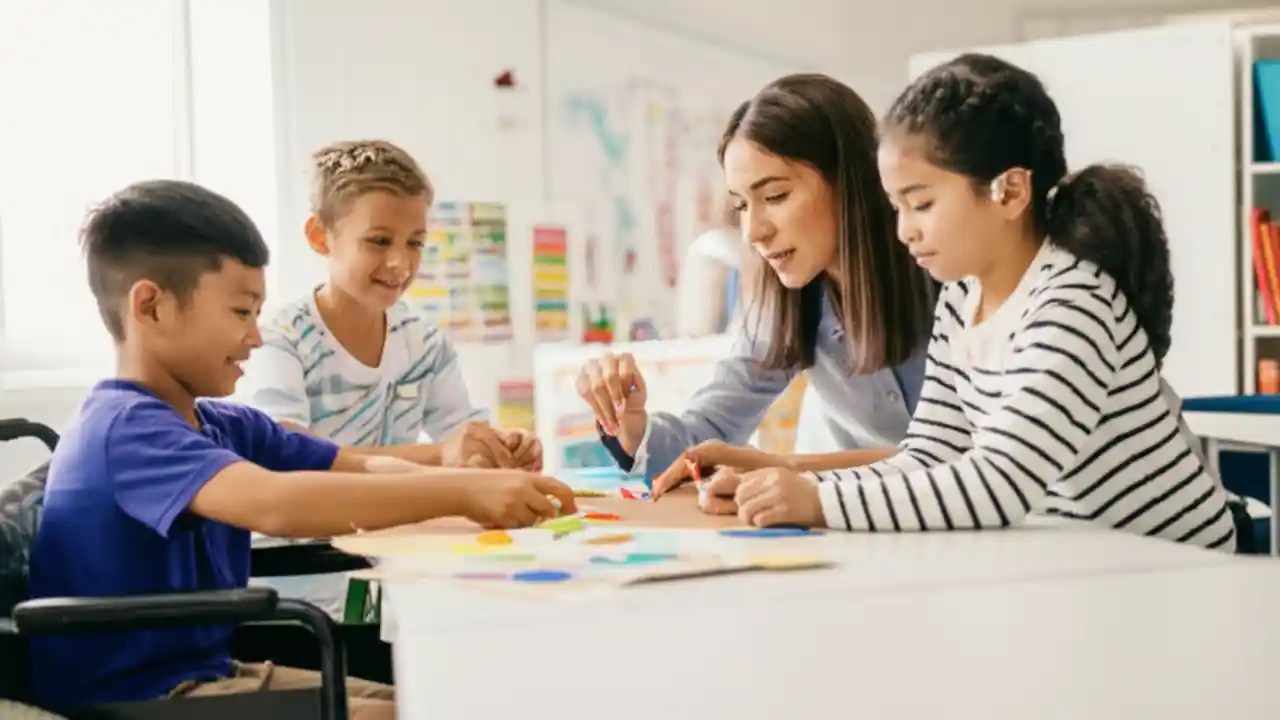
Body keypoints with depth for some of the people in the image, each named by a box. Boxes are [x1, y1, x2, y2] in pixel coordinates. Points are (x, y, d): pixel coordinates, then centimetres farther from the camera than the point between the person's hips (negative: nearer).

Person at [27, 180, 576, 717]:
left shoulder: (219, 426, 11)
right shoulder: (127, 427, -20)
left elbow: (364, 468, 8)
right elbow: (276, 503, -37)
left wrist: (475, 488, -13)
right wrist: (462, 493, -36)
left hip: (207, 671, 10)